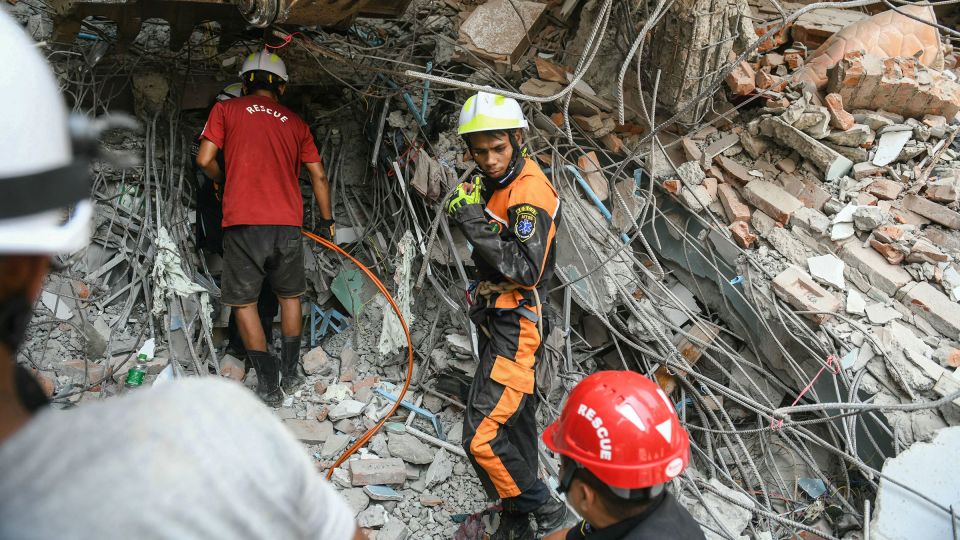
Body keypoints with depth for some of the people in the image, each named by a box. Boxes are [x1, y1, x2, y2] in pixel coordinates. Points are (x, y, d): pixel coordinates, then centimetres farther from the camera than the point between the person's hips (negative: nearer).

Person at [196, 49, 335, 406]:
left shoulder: (226, 109, 8)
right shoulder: (295, 123, 15)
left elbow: (205, 159, -1)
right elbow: (319, 176, 14)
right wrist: (327, 221, 24)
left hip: (243, 223, -2)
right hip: (288, 224, 3)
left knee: (244, 301, 8)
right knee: (290, 296, 20)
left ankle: (268, 384, 6)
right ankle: (291, 374, 25)